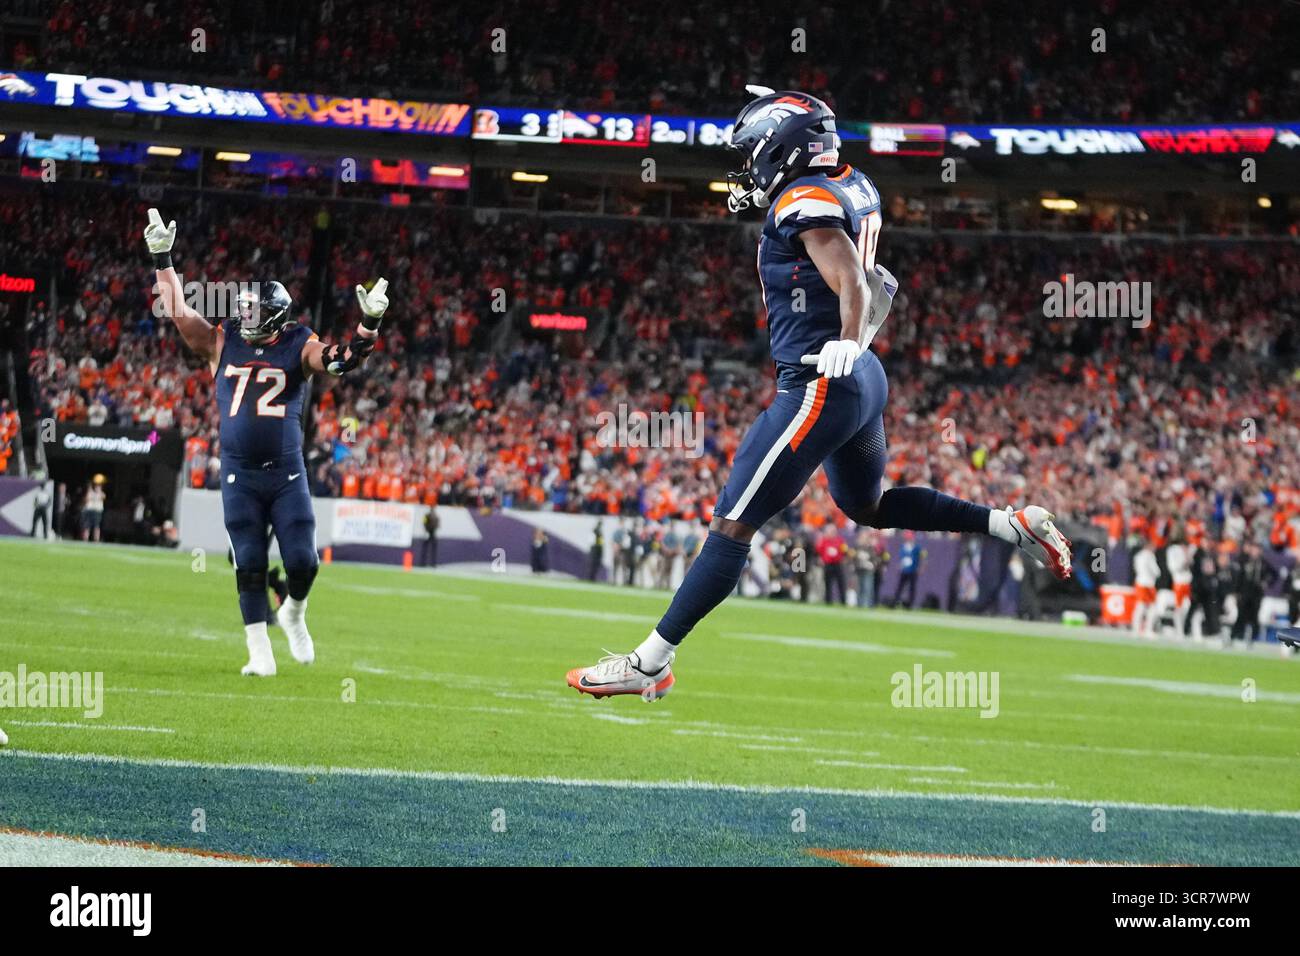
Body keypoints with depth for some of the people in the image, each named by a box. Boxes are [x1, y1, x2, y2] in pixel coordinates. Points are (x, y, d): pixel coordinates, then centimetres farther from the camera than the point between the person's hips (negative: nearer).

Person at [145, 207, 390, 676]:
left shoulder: (299, 348, -1)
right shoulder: (221, 343, 4)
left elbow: (343, 360, -15)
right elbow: (178, 312, 3)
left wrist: (369, 324, -29)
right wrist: (162, 258, -1)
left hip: (287, 473, -1)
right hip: (238, 474, 1)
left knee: (302, 562, -2)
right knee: (249, 566, 1)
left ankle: (293, 613, 30)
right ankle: (260, 654, 8)